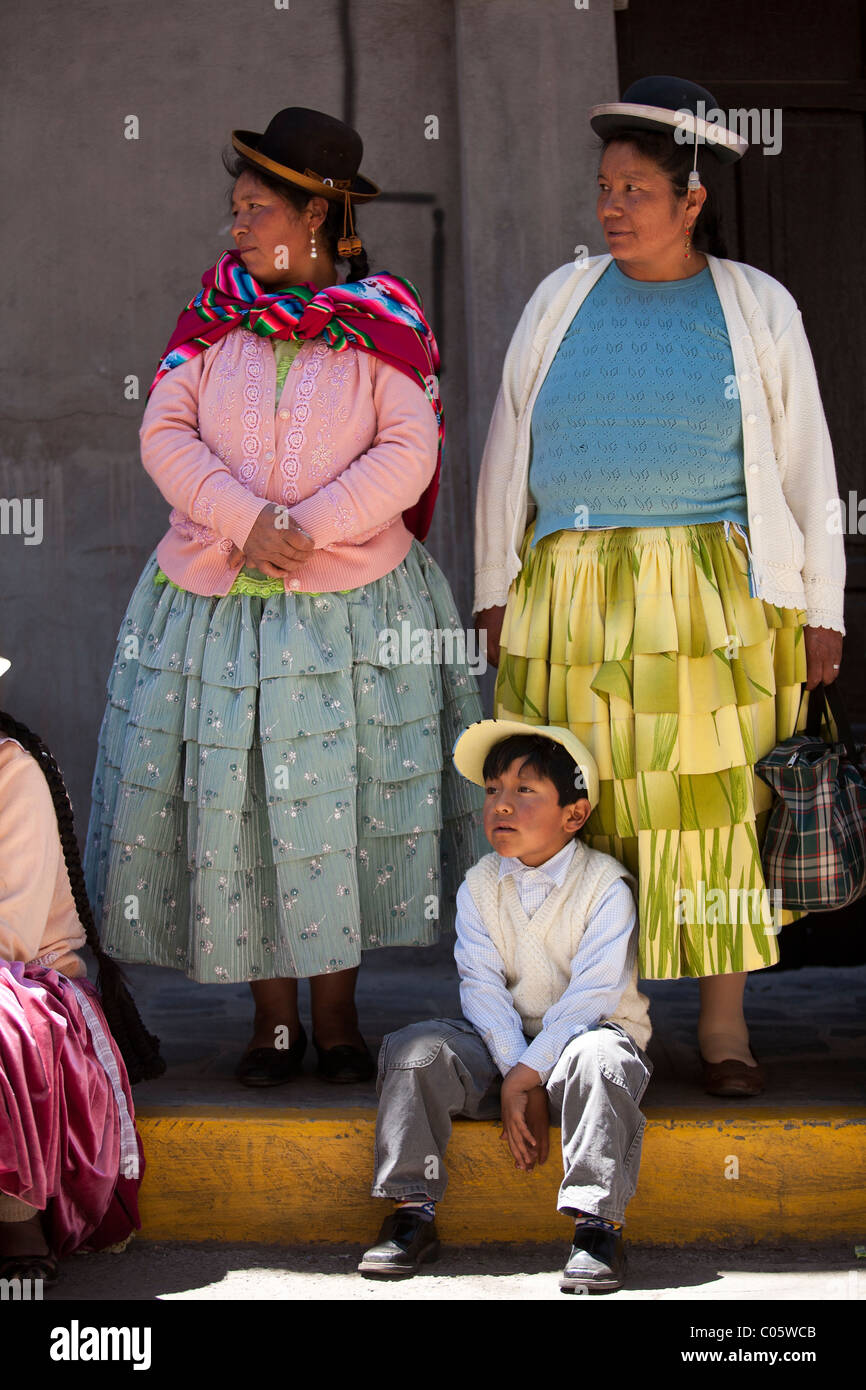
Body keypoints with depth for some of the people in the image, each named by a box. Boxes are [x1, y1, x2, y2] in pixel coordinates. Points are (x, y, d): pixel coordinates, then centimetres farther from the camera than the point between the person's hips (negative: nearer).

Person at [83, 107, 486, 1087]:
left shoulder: (385, 323, 2)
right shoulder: (209, 317, 8)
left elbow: (409, 453, -7)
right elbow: (165, 436, 0)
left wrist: (312, 526, -17)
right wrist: (247, 521, -15)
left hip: (353, 601, -2)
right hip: (216, 594, 2)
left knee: (338, 803, 0)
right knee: (234, 804, 1)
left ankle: (338, 1014, 13)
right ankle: (273, 1017, 13)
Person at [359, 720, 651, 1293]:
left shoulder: (606, 885, -13)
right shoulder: (480, 886, 1)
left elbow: (593, 993, -19)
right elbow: (483, 988, -6)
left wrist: (527, 1076, -24)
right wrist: (515, 1083, -19)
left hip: (585, 1032, -4)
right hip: (503, 1040, 4)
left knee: (601, 1057, -38)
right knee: (413, 1049, -18)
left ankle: (598, 1223, -34)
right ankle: (414, 1211, -14)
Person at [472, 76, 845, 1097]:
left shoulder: (758, 309, 7)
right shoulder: (562, 300, 12)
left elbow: (804, 463, 8)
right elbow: (507, 448, 15)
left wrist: (819, 607, 4)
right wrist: (496, 588, 11)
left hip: (717, 598, -2)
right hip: (571, 595, 2)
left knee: (718, 800, -4)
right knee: (586, 809, 0)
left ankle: (723, 1021, 4)